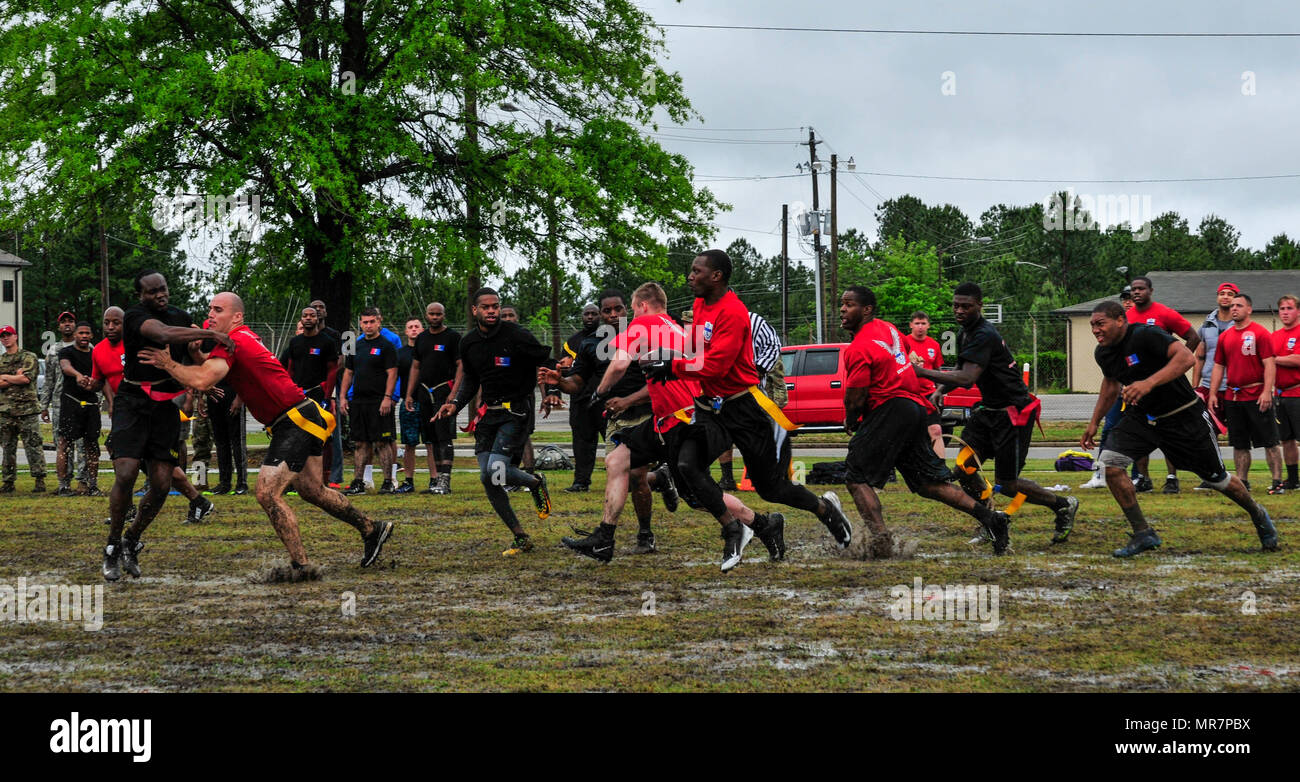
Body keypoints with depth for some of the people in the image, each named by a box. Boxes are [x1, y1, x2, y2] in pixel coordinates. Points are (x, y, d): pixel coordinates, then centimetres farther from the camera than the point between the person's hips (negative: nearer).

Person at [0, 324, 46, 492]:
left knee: (33, 445, -6)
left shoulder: (29, 357, 3)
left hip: (27, 410, -4)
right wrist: (16, 377, -9)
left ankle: (40, 480, -4)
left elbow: (26, 378, -11)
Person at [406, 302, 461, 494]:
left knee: (445, 437, -12)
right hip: (424, 392, 6)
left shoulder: (453, 337, -2)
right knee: (429, 439, 6)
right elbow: (415, 367, 20)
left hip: (444, 390, -6)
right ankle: (434, 480, 8)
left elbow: (461, 366, -7)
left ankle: (445, 481, -15)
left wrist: (454, 393, -17)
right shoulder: (421, 338, 16)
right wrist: (409, 394, 13)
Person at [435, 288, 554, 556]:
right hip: (488, 413, 6)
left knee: (495, 470, -21)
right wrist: (456, 404, 7)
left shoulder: (516, 336, -11)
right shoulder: (469, 342, 7)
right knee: (487, 479, -1)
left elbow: (547, 362, -5)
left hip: (516, 411, -6)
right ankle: (521, 538, 11)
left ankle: (535, 482, 12)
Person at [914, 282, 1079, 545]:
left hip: (1013, 412, -9)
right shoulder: (965, 333, 8)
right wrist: (939, 390, 3)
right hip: (988, 410, 9)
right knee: (964, 469, -6)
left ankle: (1064, 506, 18)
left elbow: (966, 379, -36)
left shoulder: (985, 336, -24)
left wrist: (923, 372, -35)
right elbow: (961, 371, 22)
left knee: (1007, 484, -4)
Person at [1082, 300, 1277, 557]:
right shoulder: (1102, 353, -2)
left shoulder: (1145, 335, -25)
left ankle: (1258, 515, 38)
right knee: (1110, 461, -17)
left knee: (1217, 478, 6)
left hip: (1185, 418, -6)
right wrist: (1094, 423, 21)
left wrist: (1149, 383, -49)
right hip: (1142, 417, 6)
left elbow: (1186, 357, -38)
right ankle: (1142, 534, -8)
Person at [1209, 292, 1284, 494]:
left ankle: (1277, 482, -2)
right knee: (1239, 444, 8)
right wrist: (1213, 393, 10)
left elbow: (1269, 364, -9)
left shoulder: (1260, 333, -4)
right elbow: (1218, 366, 18)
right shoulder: (1225, 337, 13)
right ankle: (1242, 482, 14)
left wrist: (1267, 391, -18)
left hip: (1257, 397, -6)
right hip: (1232, 398, 6)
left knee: (1270, 442, -3)